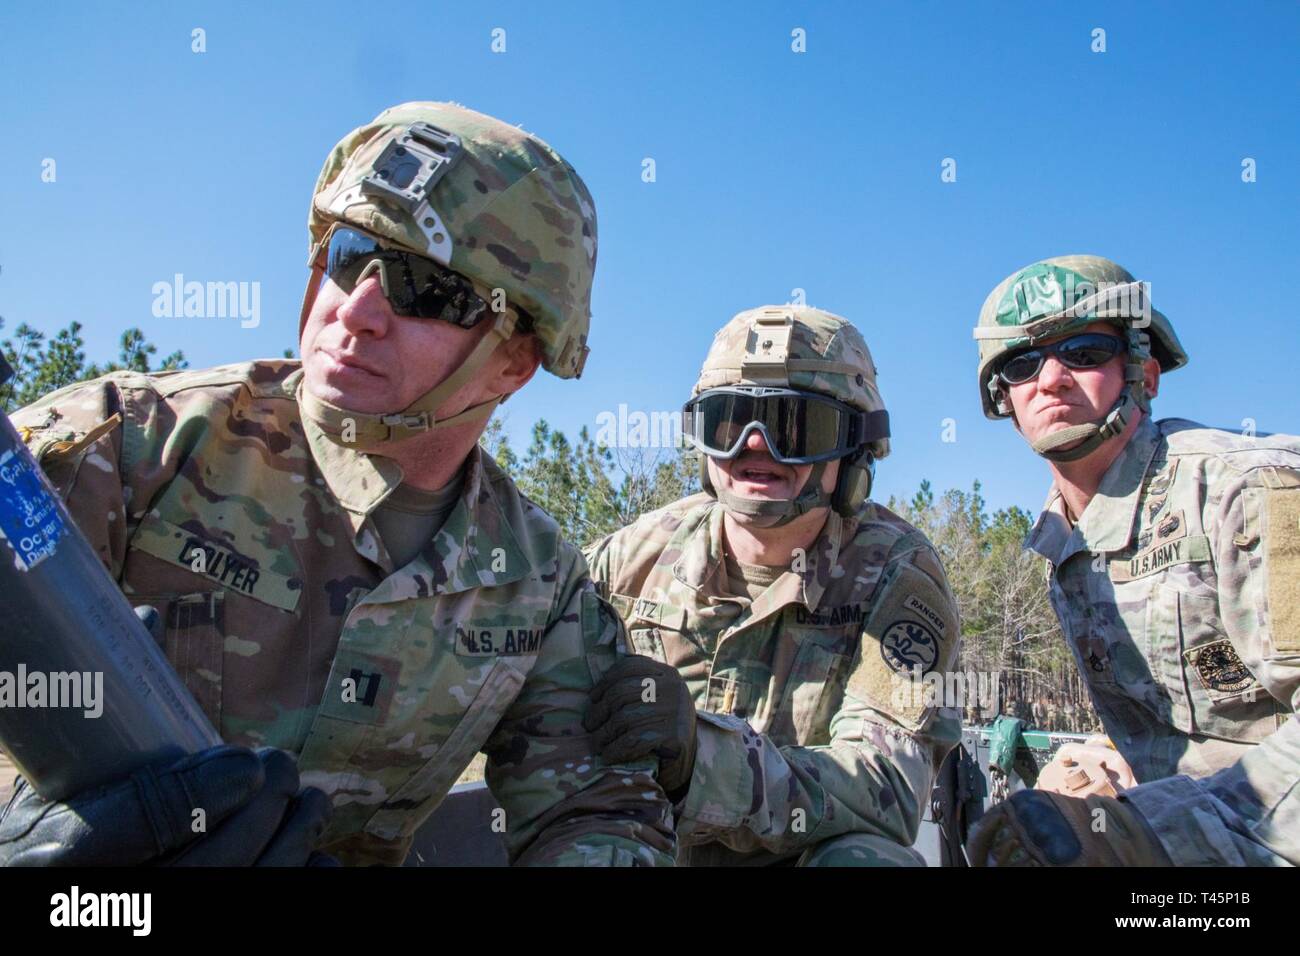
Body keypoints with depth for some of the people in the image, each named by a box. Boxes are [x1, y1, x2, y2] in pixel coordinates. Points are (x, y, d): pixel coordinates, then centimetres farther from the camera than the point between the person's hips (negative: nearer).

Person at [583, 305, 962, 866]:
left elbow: (889, 790, -24)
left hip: (818, 850, -3)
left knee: (866, 857, -32)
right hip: (648, 845, 4)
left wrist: (701, 755, -40)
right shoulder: (638, 554, -6)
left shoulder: (896, 575, -14)